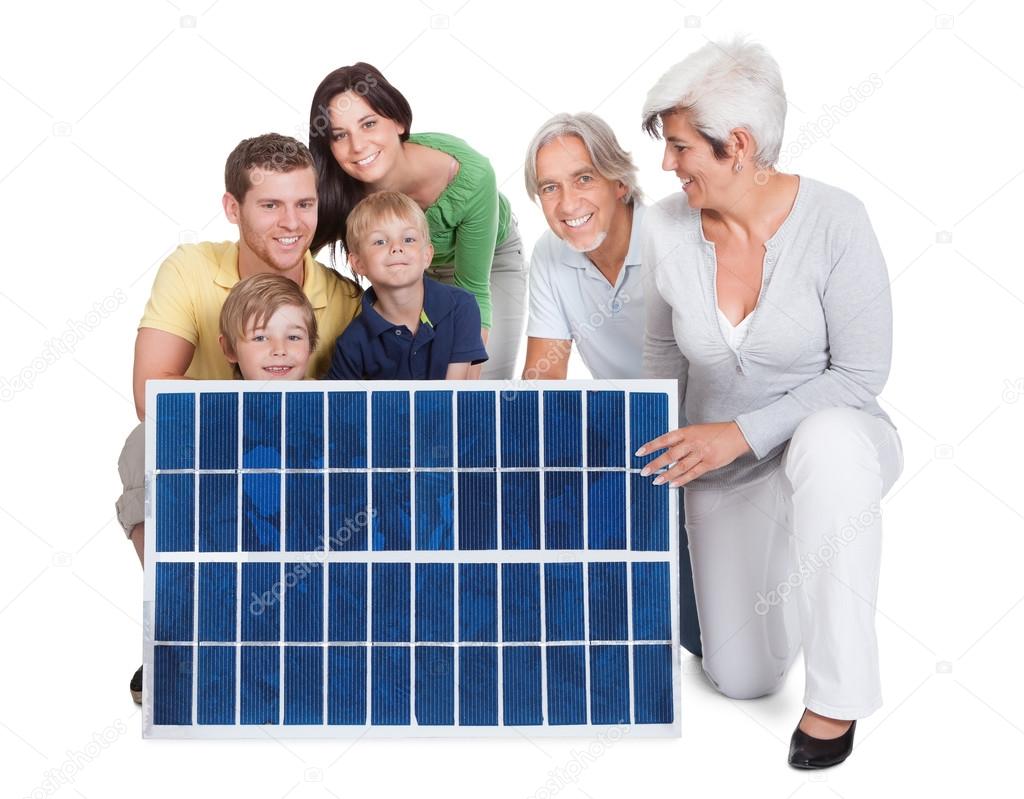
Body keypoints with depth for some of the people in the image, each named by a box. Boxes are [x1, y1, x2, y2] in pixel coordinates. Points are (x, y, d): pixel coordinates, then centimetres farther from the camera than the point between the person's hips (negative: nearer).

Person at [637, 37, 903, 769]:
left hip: (829, 431, -3)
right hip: (724, 463, 4)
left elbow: (860, 375, -18)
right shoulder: (667, 228, -11)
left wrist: (742, 432, -26)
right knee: (741, 678, 1)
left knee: (828, 443, -44)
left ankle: (837, 698, -26)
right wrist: (661, 449, 6)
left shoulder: (834, 221, -22)